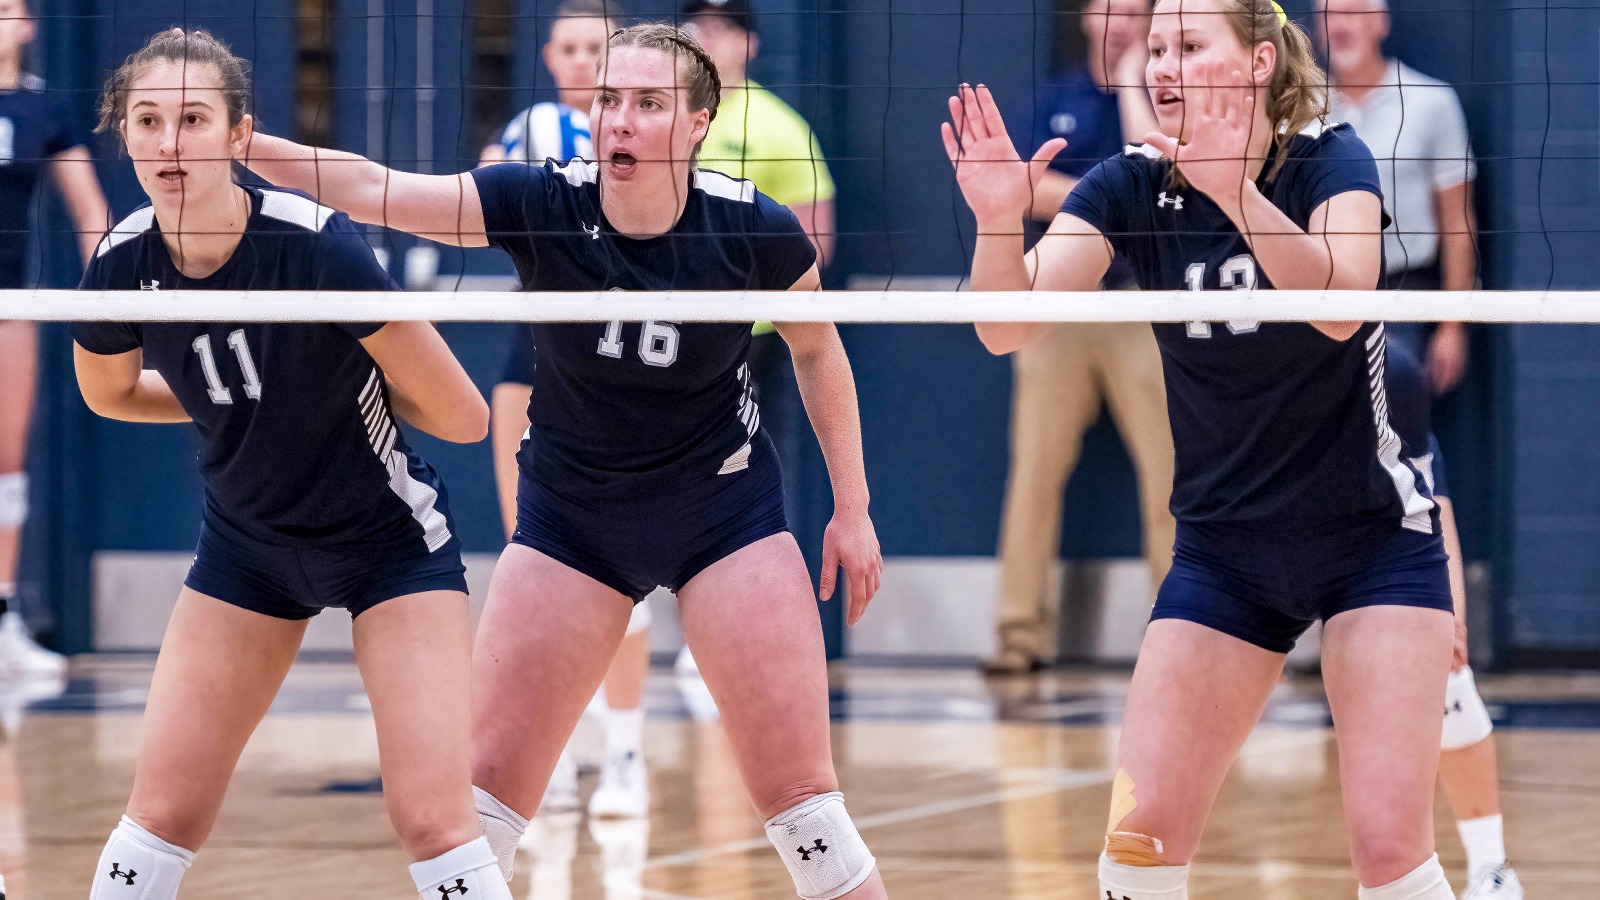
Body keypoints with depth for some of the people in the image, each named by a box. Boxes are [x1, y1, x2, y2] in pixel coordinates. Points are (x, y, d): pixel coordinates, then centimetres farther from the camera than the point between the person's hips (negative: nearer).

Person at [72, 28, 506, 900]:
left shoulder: (317, 245, -28)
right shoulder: (121, 264, -14)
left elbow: (463, 417, -21)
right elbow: (108, 393, 11)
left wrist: (349, 378, -6)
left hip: (391, 540, -4)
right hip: (247, 542, 4)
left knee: (432, 819, -12)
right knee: (163, 810, 1)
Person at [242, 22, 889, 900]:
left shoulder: (754, 228, -17)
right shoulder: (543, 203, -18)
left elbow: (816, 348, 1)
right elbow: (374, 191, -26)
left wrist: (852, 509, 4)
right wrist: (246, 145, -40)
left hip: (724, 508, -1)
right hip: (569, 516, 1)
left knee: (798, 794, -5)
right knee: (487, 779, 1)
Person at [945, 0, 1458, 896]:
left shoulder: (1330, 160, -13)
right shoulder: (1131, 187, -4)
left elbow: (1340, 305, -33)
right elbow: (1008, 325, -17)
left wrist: (1235, 188, -46)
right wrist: (999, 219, -37)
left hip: (1374, 540, -3)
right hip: (1224, 547, 3)